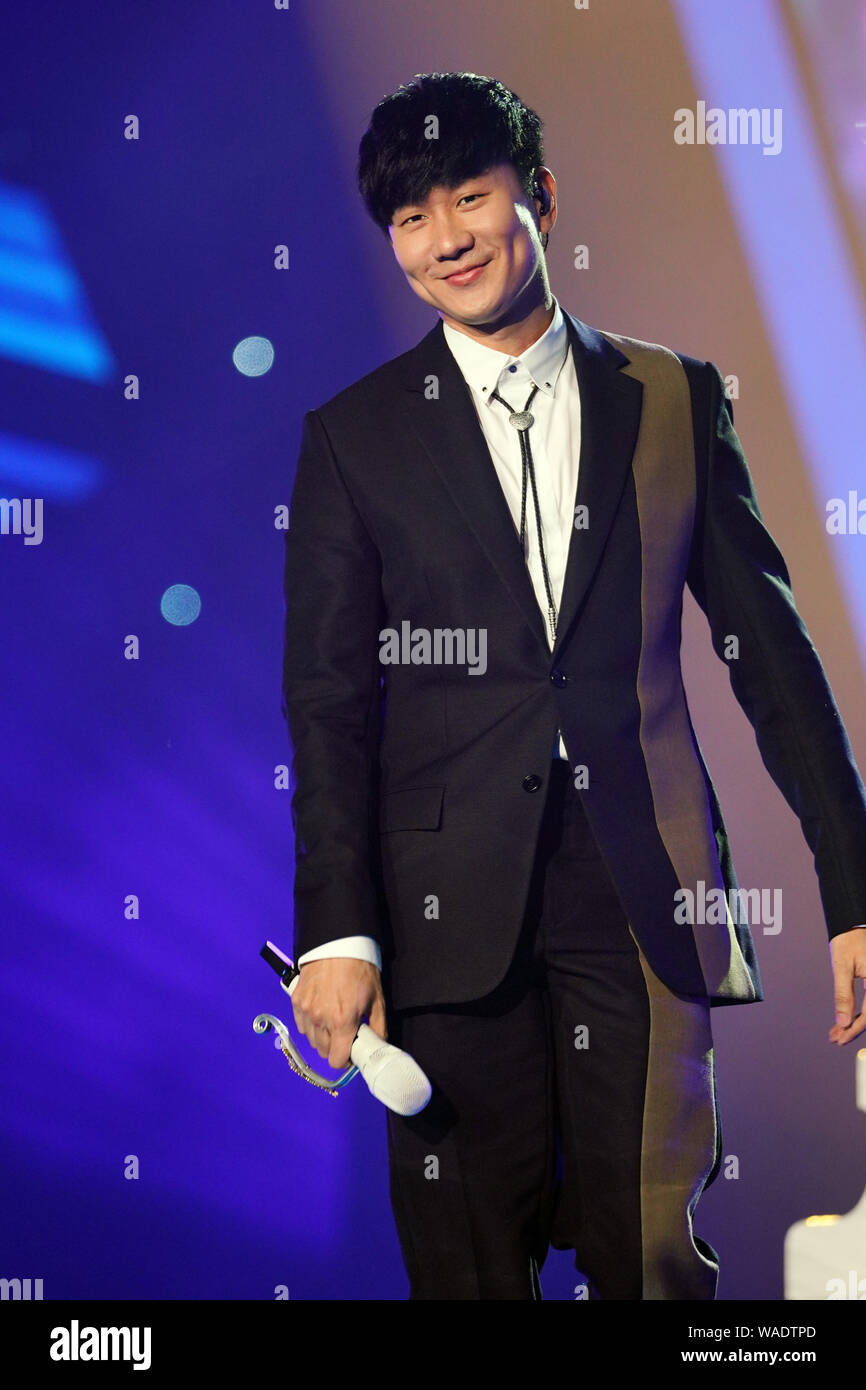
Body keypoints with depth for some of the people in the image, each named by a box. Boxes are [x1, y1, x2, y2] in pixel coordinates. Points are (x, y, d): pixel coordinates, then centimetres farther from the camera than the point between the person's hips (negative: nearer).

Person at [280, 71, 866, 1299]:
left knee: (654, 1248, 0)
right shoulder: (354, 436, 6)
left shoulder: (678, 401, 9)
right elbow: (328, 702, 3)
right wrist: (336, 930, -7)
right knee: (469, 1257, 4)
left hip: (645, 897, 0)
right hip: (455, 908, 0)